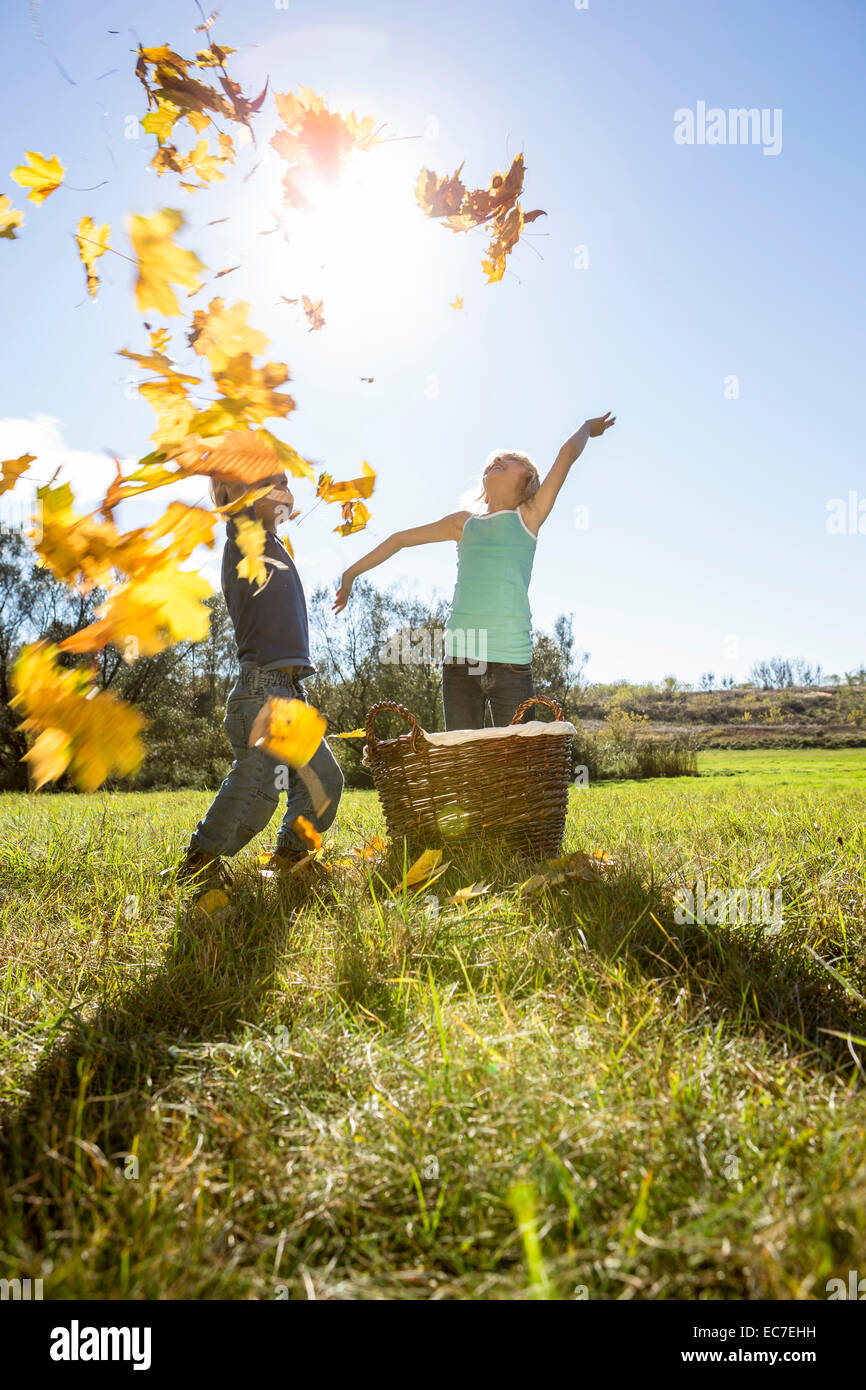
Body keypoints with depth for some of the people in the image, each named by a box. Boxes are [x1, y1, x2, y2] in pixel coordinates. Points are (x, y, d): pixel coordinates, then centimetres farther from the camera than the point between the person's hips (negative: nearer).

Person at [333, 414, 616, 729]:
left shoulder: (528, 518, 10)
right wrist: (350, 574, 31)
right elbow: (400, 539, 27)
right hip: (459, 659, 3)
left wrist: (587, 427, 27)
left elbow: (569, 452, 8)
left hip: (511, 662, -3)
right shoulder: (464, 523, 18)